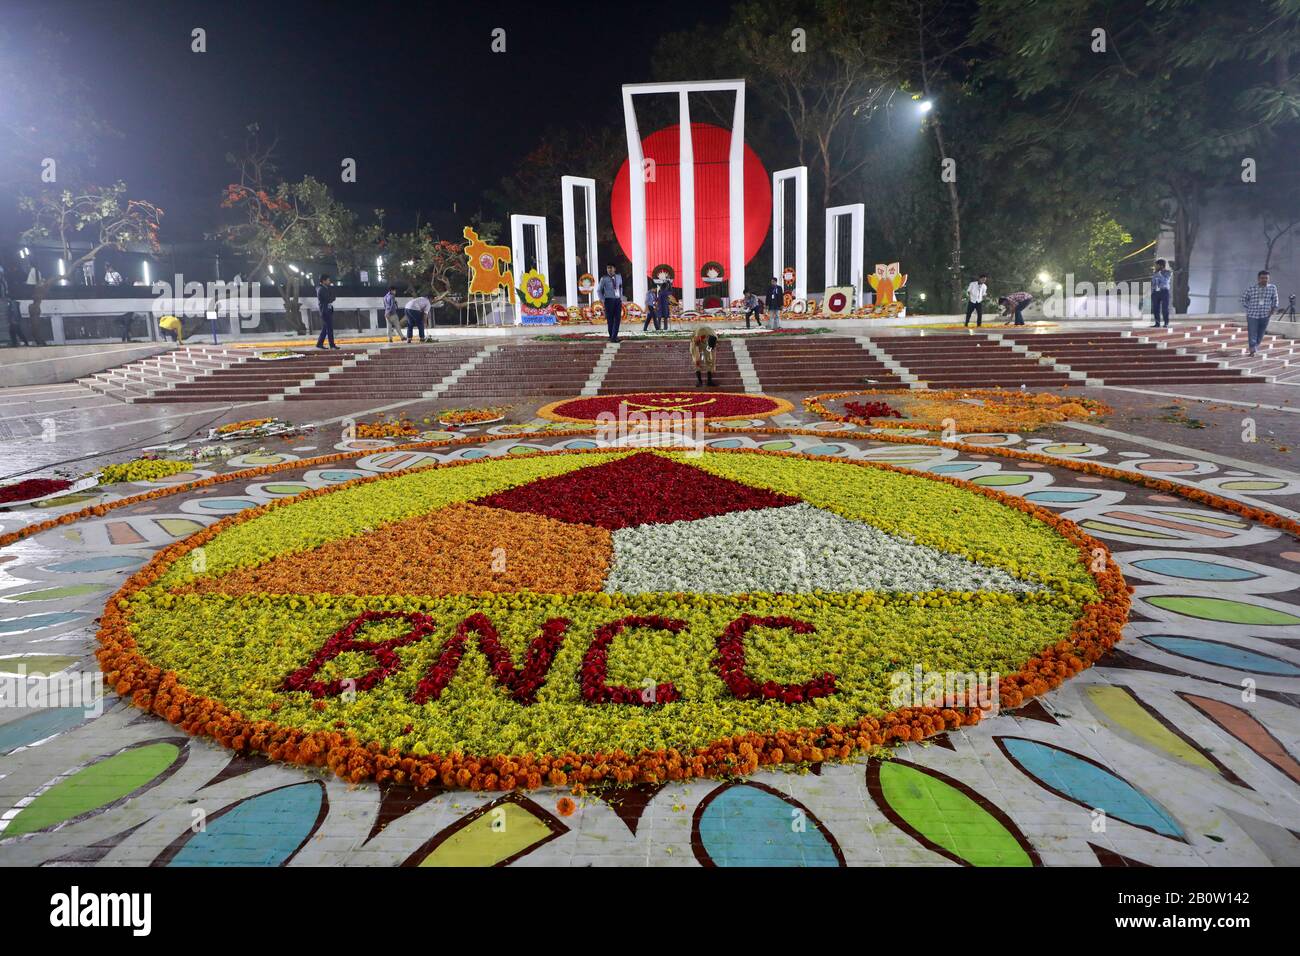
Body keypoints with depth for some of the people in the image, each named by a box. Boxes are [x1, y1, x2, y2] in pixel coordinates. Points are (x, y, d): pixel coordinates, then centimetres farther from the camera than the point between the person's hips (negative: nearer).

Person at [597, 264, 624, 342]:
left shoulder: (619, 277, 9)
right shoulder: (604, 279, -2)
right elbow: (599, 290, 5)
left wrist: (621, 298, 15)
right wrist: (603, 300, -3)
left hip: (618, 300, 3)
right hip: (609, 300, -3)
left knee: (618, 319, -6)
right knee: (610, 319, -1)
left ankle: (614, 337, -4)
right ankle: (611, 336, 12)